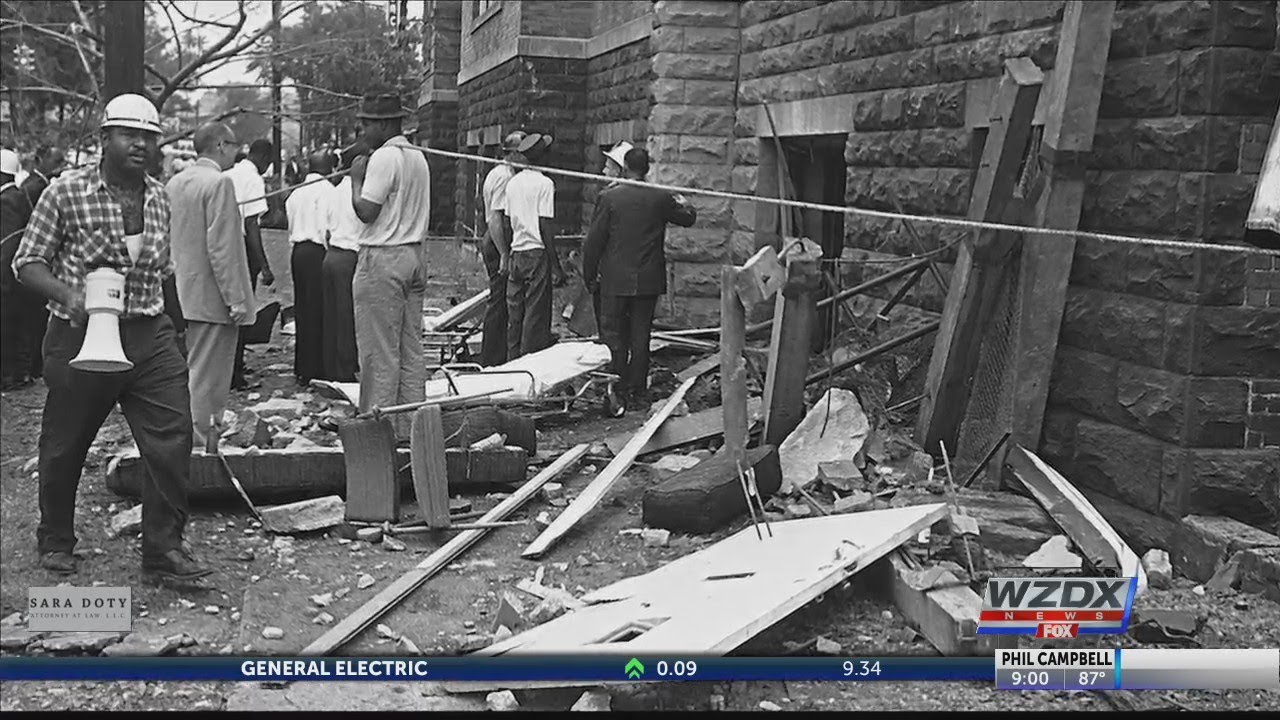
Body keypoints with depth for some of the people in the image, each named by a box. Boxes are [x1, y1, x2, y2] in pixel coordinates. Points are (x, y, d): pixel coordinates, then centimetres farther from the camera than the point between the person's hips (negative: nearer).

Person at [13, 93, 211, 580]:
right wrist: (71, 297, -20)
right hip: (81, 337, -3)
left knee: (172, 439, -6)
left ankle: (164, 548, 5)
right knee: (64, 447, 10)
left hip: (150, 335, 4)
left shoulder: (159, 197, 8)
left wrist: (152, 310, 8)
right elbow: (27, 262, -4)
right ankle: (55, 541, 32)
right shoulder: (66, 192, -6)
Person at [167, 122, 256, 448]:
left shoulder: (174, 183, 11)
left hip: (182, 297, 9)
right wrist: (236, 299, -18)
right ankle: (201, 441, 1)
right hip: (212, 299, -9)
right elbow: (222, 247, -20)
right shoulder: (219, 183, -16)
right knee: (207, 378, -3)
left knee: (191, 373, 18)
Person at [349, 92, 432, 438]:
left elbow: (366, 211, -17)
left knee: (379, 351, -3)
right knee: (411, 350, 10)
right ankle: (411, 428, 15)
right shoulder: (418, 157, 14)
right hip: (415, 254, 9)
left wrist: (356, 178, -4)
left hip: (383, 258, -9)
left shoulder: (384, 157, -13)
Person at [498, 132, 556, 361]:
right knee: (536, 313, -1)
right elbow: (545, 225, -13)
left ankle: (512, 361, 16)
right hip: (537, 252, -6)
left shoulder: (513, 182, 9)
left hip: (516, 253, 6)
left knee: (514, 313, 11)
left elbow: (506, 222, 11)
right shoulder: (544, 183, -9)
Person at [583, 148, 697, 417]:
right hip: (648, 281, 2)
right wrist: (684, 204, 38)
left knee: (615, 337, 4)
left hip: (615, 281, -2)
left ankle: (618, 394, -1)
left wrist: (590, 276, 5)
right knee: (640, 338, 10)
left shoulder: (609, 197, -8)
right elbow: (688, 219, 15)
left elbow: (594, 241, -6)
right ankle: (637, 393, 15)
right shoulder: (661, 198, -3)